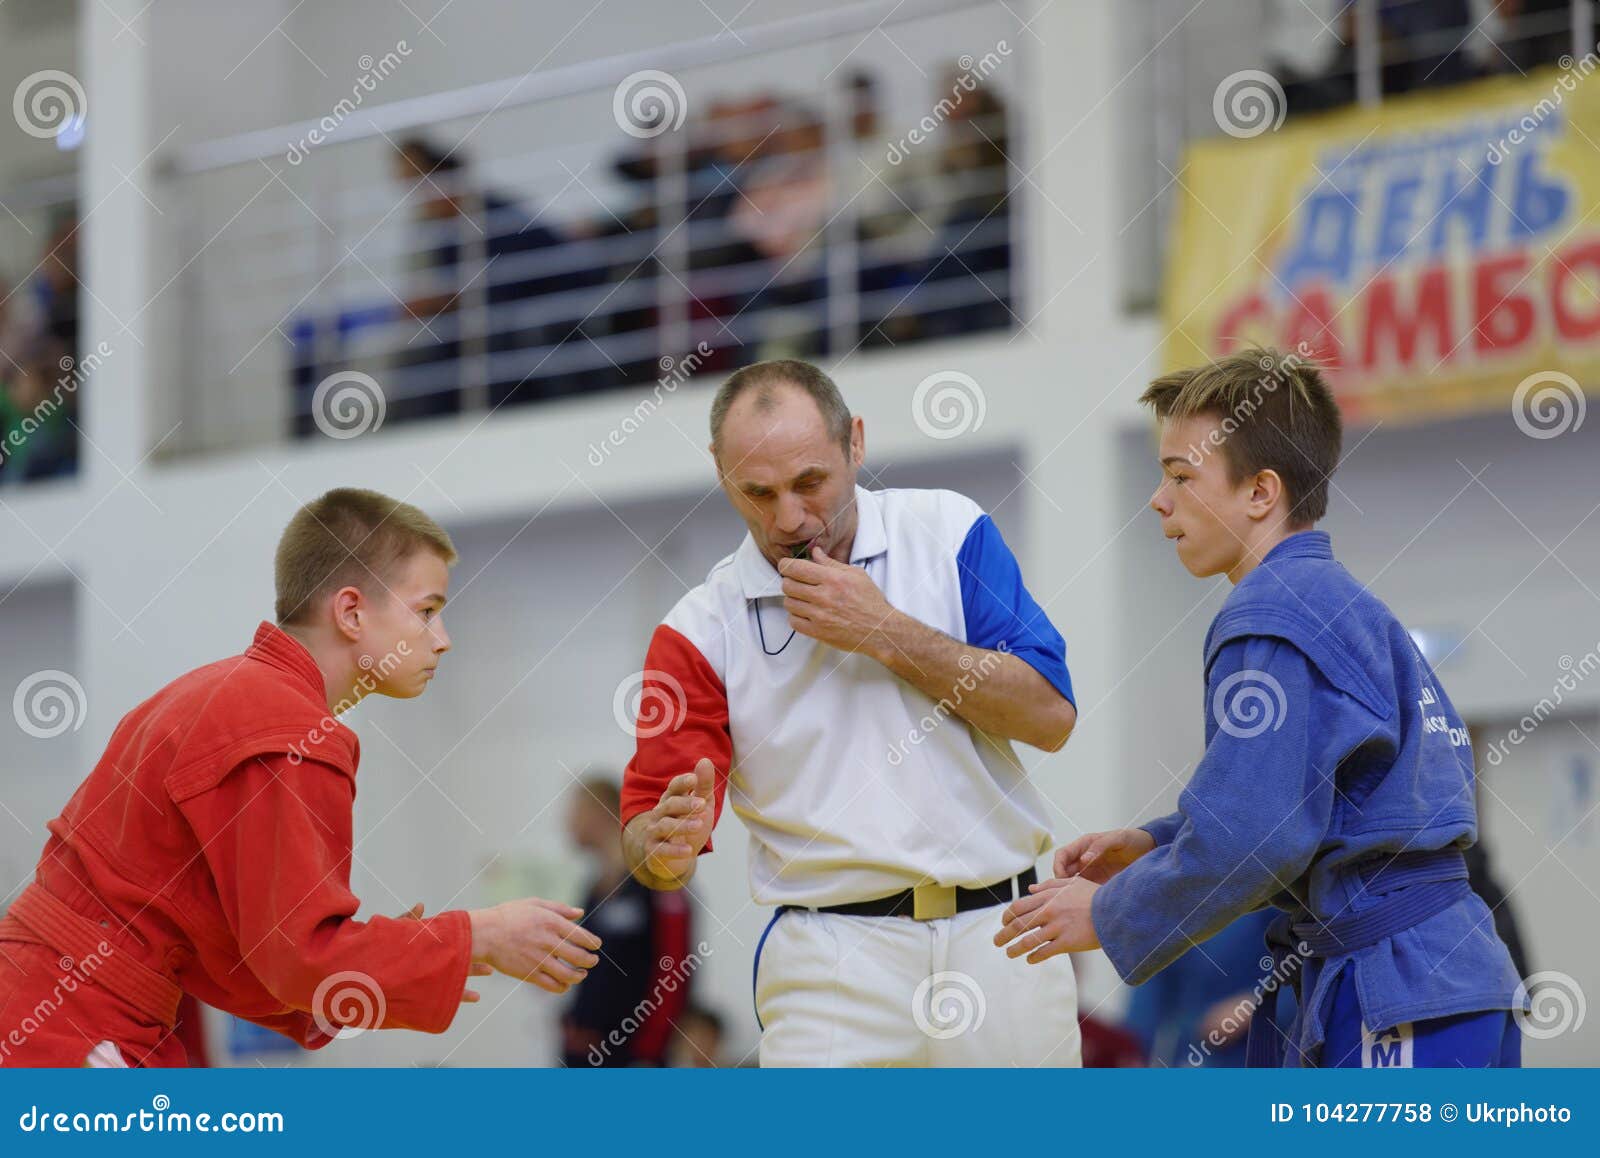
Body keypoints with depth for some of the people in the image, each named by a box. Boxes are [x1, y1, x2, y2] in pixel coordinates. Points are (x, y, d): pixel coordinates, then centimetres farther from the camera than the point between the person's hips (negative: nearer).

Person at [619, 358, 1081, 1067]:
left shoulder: (947, 531, 3)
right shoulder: (701, 631, 0)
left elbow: (1050, 715, -4)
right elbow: (646, 821, -2)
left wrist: (887, 632, -11)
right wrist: (665, 845, -27)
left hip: (1000, 934, 1)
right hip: (833, 961, -1)